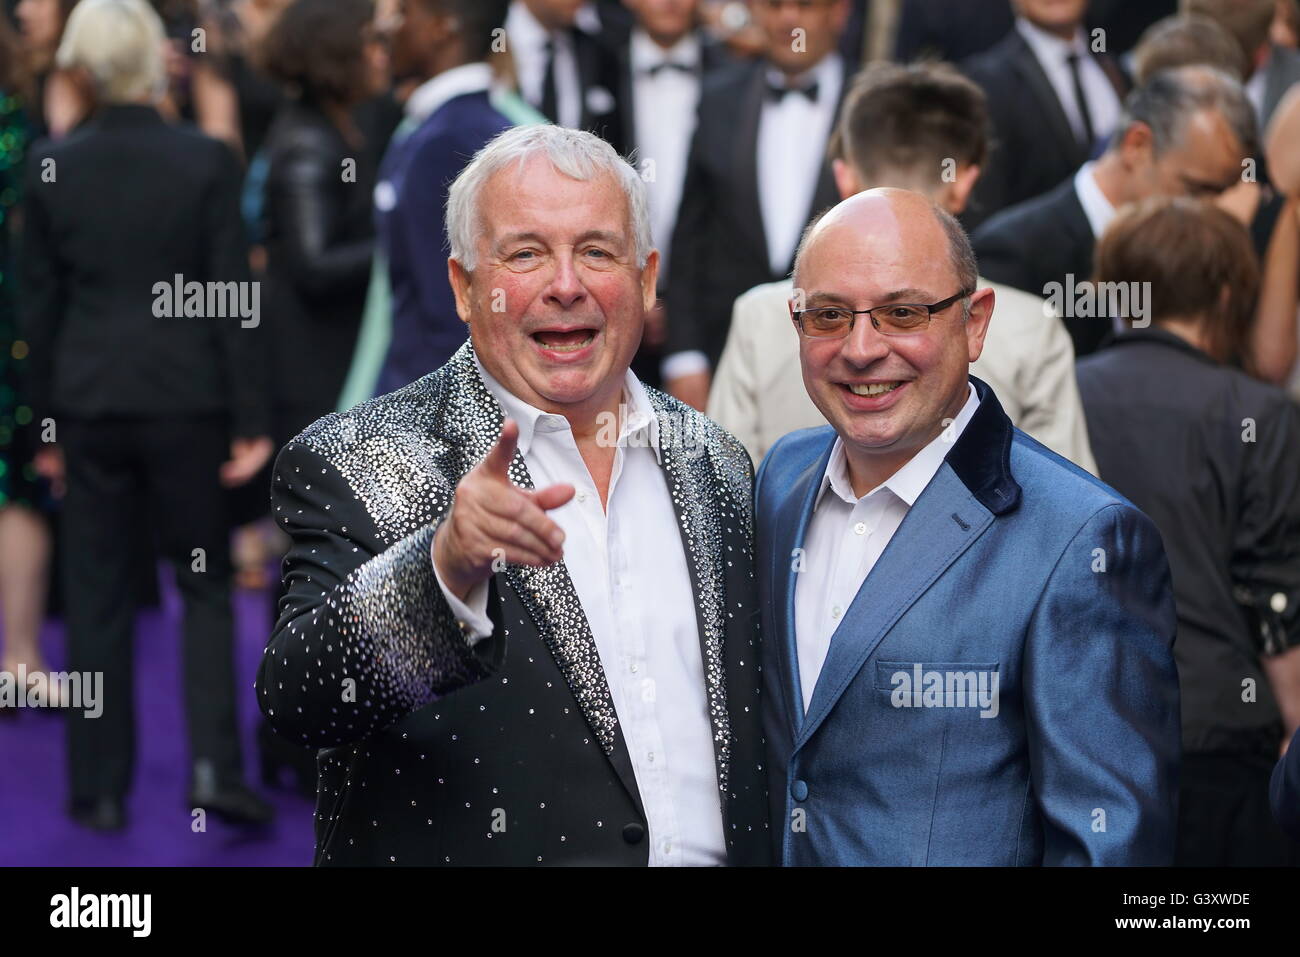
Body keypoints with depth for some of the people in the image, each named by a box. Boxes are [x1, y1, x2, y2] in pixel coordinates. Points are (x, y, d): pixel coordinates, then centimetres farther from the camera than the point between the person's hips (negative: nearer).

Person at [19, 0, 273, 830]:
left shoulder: (50, 169, -2)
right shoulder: (208, 163, -8)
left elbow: (39, 304, 3)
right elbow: (231, 299, -7)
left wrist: (48, 421, 12)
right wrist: (250, 420, -3)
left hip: (88, 401, 2)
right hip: (186, 397, -2)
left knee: (97, 597, 10)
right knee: (207, 582, 11)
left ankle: (101, 790, 13)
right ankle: (214, 765, -2)